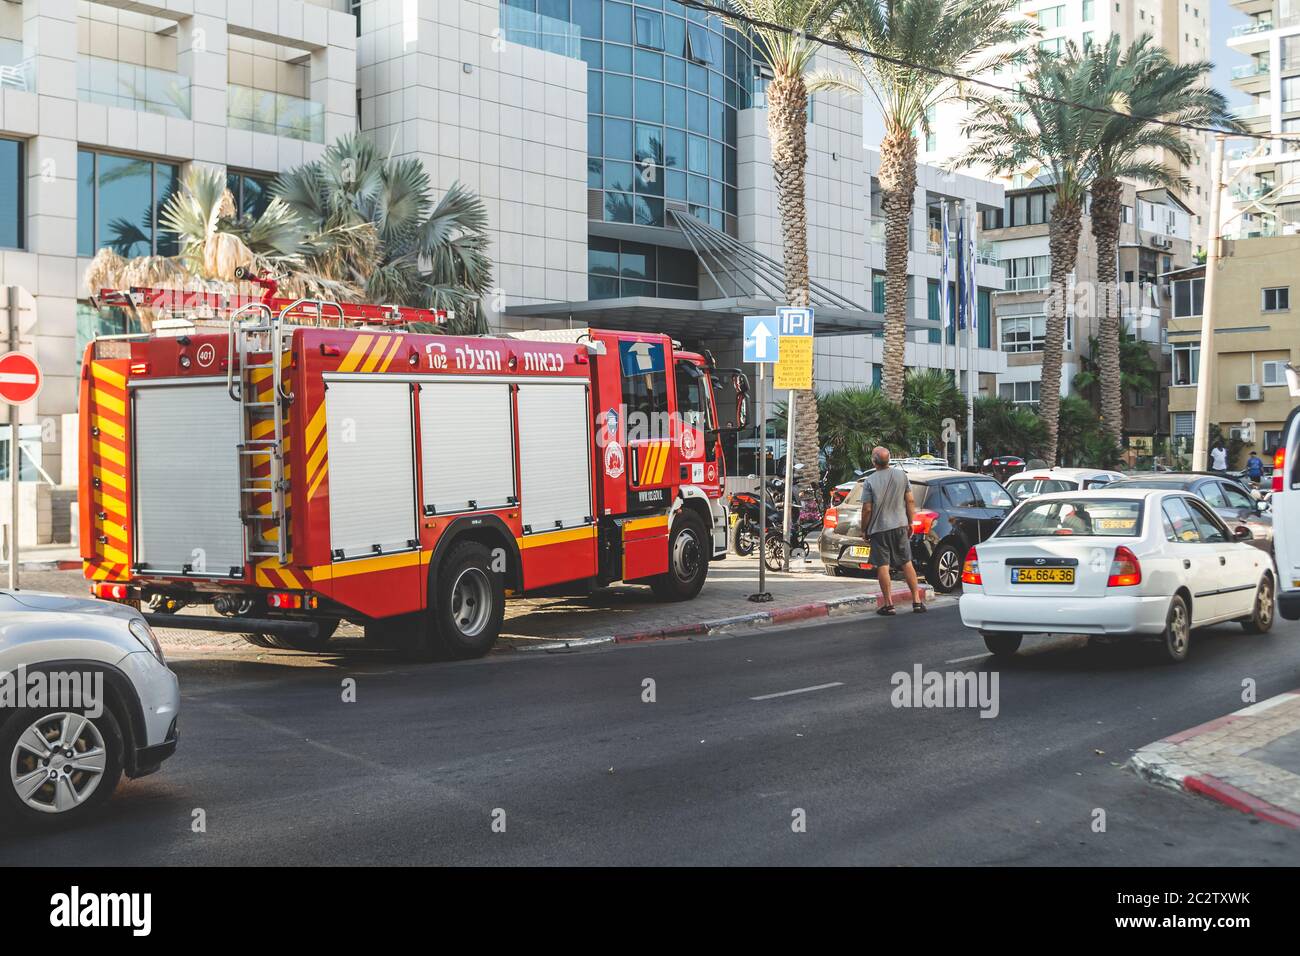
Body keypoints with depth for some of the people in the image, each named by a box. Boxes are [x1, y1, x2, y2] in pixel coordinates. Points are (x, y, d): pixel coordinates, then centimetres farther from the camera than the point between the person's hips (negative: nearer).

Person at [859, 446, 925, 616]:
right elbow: (910, 501, 3)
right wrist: (910, 523, 12)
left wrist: (864, 530, 1)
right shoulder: (902, 475, 1)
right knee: (907, 563, 11)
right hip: (900, 525, 4)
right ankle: (917, 601, 11)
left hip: (879, 528, -3)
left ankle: (888, 604, 0)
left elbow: (867, 509, -11)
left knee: (883, 566, 1)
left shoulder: (869, 481, -10)